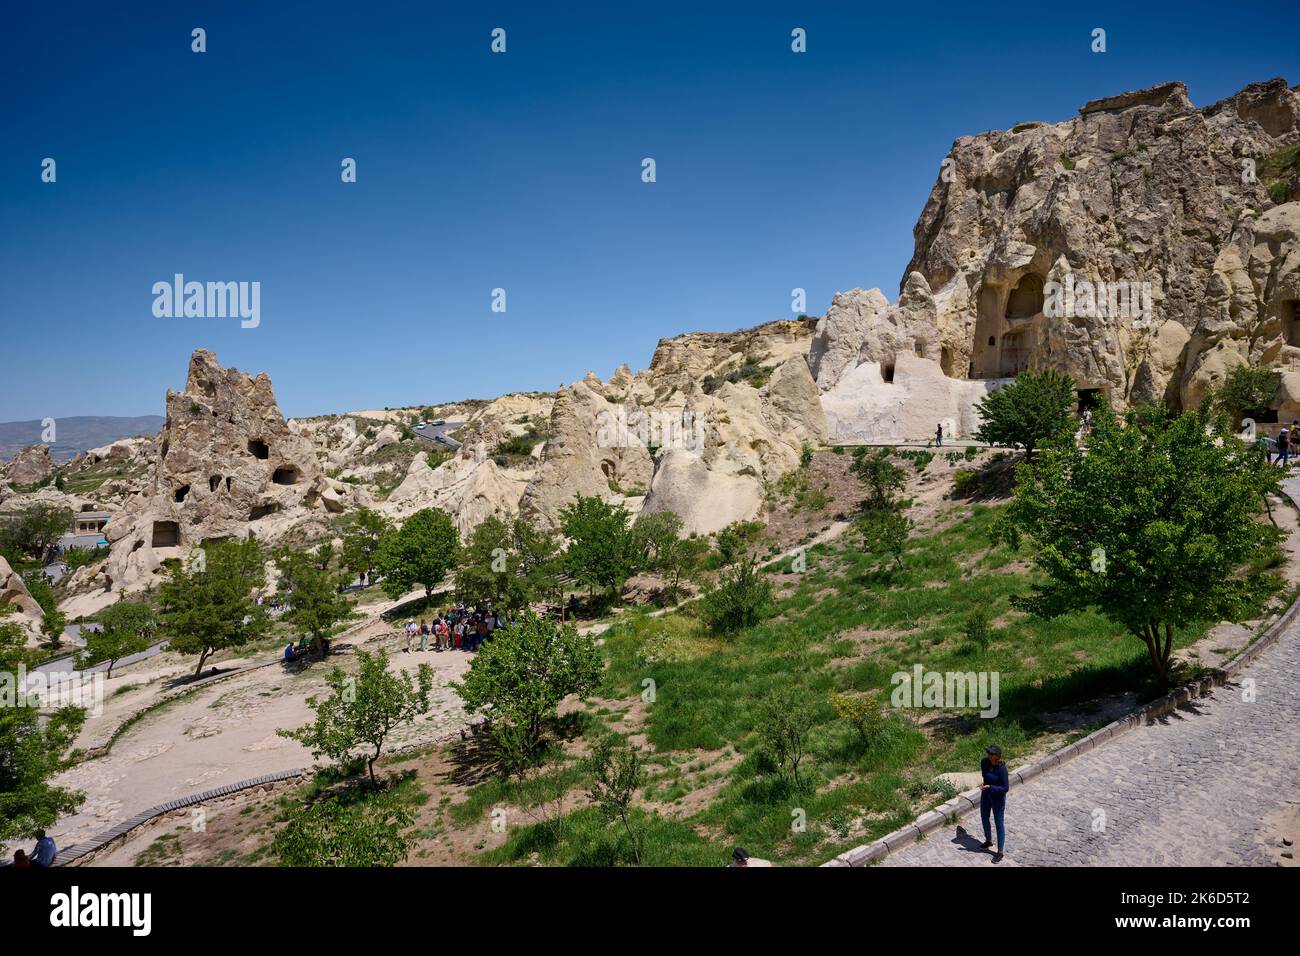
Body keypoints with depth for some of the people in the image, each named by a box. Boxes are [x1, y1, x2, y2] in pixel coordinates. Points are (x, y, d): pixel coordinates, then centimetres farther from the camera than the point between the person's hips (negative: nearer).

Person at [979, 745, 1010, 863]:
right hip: (985, 795, 7)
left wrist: (990, 787, -30)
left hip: (998, 798, -7)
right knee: (984, 818, 22)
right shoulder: (984, 762, -11)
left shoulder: (1002, 769, -29)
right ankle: (989, 840, 47)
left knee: (999, 823, 7)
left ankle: (1000, 852, 20)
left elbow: (1006, 788, -24)